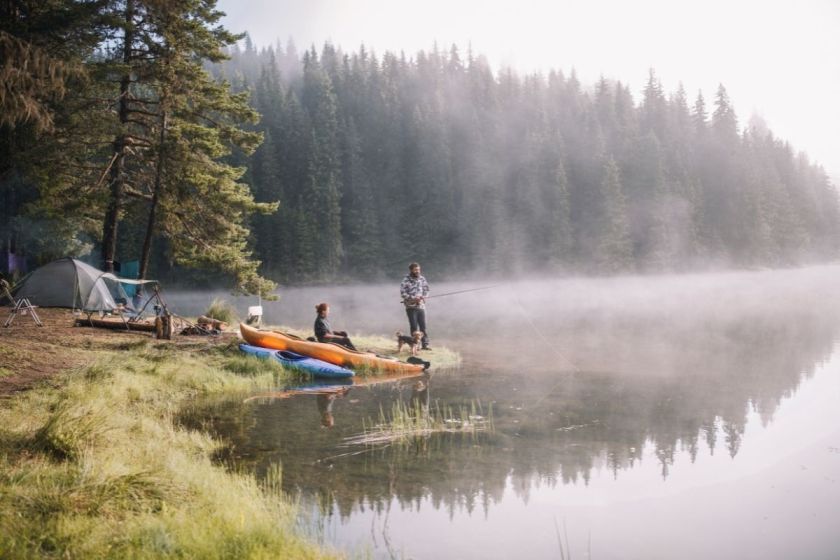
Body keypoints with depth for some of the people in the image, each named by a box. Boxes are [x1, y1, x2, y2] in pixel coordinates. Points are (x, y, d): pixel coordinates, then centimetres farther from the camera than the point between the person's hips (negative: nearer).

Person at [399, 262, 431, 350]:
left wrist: (424, 297, -6)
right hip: (411, 307, -4)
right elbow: (402, 293, -11)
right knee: (414, 326, 0)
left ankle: (425, 344, 6)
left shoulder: (422, 279, 5)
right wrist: (413, 298, -19)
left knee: (423, 326, 2)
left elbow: (426, 290, 14)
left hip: (421, 306, 4)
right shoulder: (406, 280, -9)